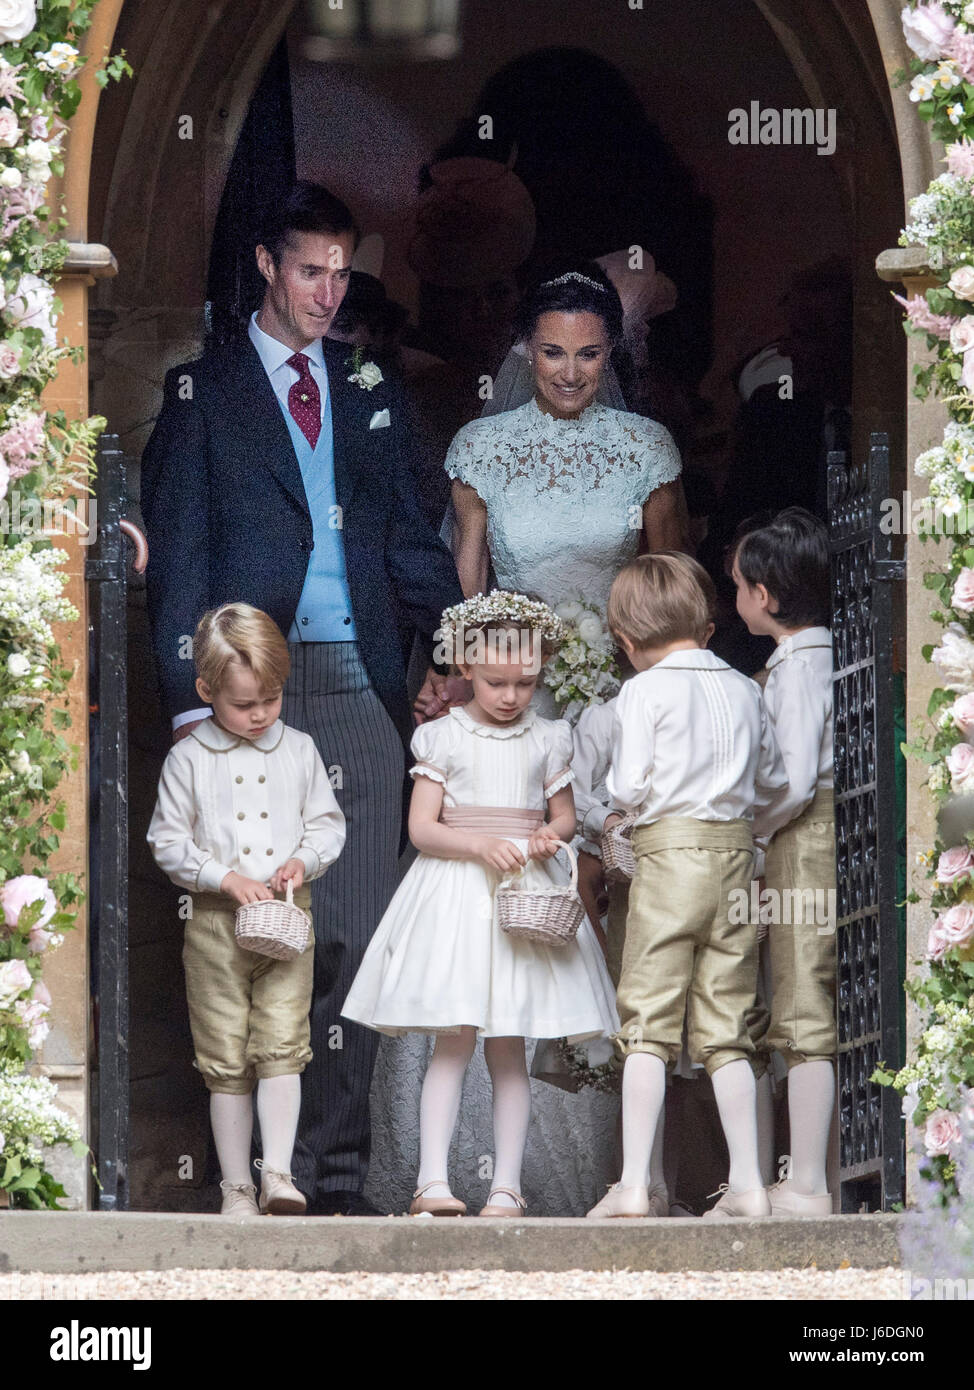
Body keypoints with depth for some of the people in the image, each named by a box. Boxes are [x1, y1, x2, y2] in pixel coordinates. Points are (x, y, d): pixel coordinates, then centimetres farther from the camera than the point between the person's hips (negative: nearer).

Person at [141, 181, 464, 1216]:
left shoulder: (369, 392, 18)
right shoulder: (202, 393, 7)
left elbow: (407, 540, 18)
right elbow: (175, 555, 2)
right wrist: (192, 698, -8)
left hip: (359, 689, 3)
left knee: (355, 937, -1)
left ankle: (333, 1168, 2)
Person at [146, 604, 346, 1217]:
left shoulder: (299, 750, 6)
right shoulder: (188, 759, 0)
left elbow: (328, 823, 12)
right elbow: (168, 841, 1)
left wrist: (305, 859, -8)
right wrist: (226, 878, -12)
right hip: (216, 923, -1)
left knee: (282, 1048, -9)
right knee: (227, 1061, 2)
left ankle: (278, 1175, -12)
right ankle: (237, 1187, 8)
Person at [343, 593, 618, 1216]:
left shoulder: (547, 740, 7)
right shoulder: (443, 737, 0)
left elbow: (566, 814, 16)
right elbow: (422, 827, -3)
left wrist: (549, 835, -7)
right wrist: (479, 844, -19)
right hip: (456, 887, -2)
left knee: (508, 1047, 3)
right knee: (454, 1041, -9)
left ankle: (507, 1186, 4)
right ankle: (433, 1180, -12)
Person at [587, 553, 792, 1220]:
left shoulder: (643, 692, -4)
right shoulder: (745, 690, 10)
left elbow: (628, 789, -10)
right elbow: (775, 785, 16)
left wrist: (619, 795, 12)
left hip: (669, 848, -5)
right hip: (736, 856, 5)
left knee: (649, 1025, -3)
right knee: (725, 1032, 9)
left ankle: (634, 1184, -8)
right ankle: (748, 1184, 6)